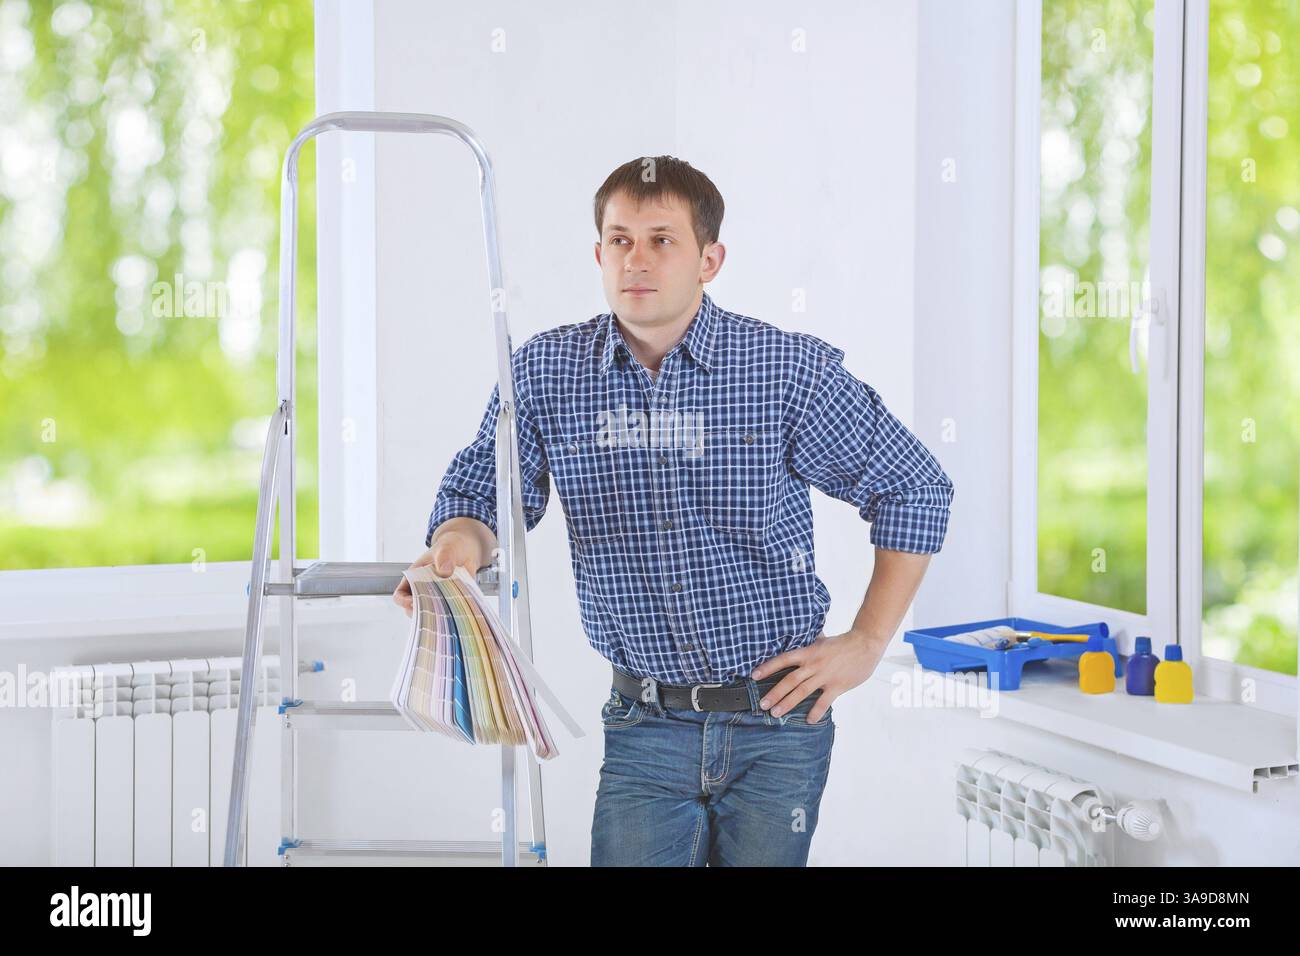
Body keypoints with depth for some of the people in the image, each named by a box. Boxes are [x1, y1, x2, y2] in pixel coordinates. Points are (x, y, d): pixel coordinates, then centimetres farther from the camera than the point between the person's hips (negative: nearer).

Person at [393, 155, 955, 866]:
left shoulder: (792, 370, -7)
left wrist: (868, 642, 0)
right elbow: (482, 488, 4)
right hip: (645, 725, 1)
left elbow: (916, 491, 2)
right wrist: (462, 539, -21)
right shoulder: (545, 371, -2)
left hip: (779, 715, -1)